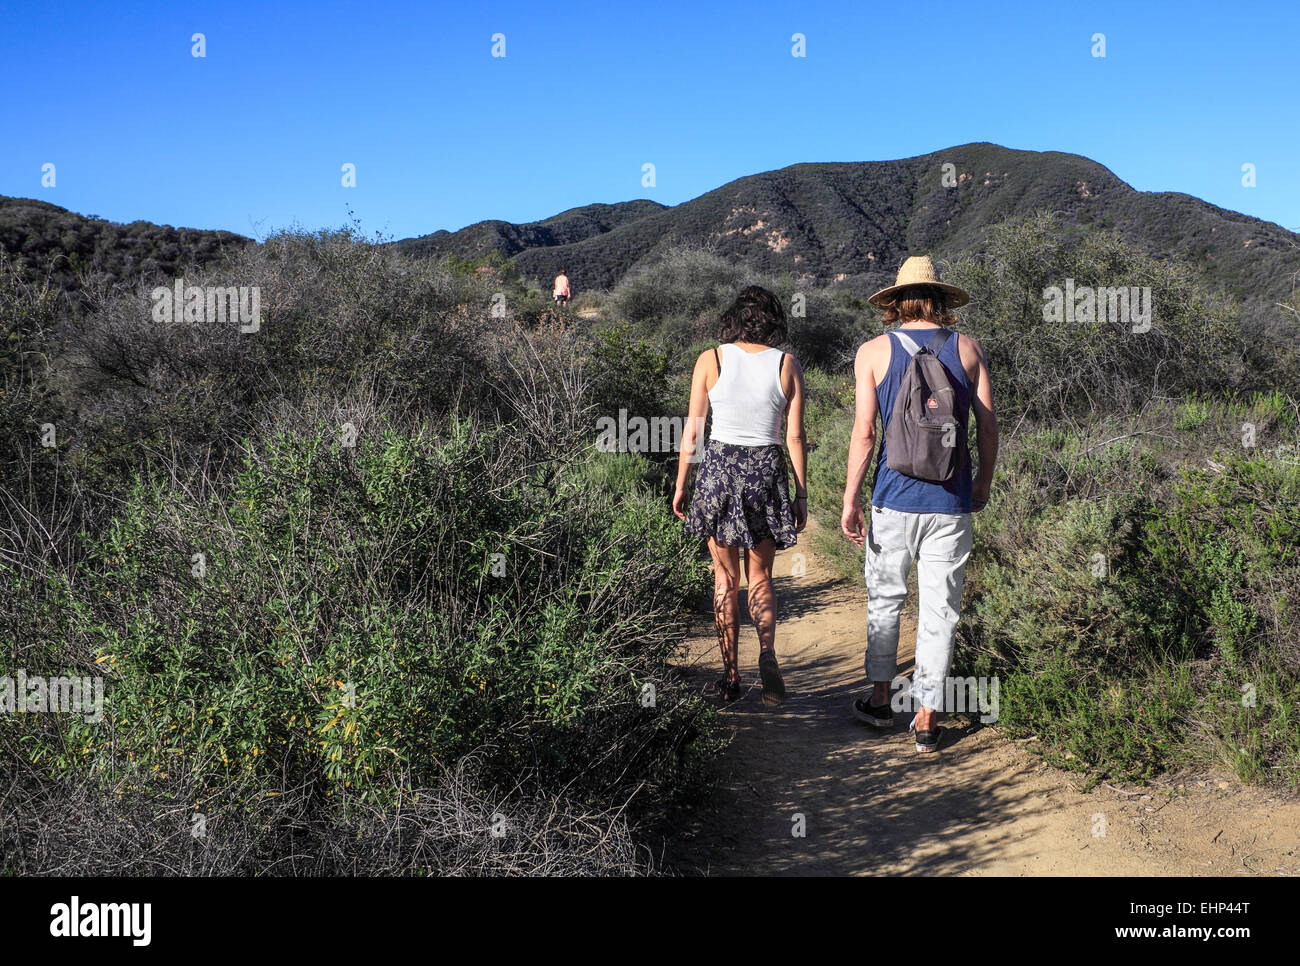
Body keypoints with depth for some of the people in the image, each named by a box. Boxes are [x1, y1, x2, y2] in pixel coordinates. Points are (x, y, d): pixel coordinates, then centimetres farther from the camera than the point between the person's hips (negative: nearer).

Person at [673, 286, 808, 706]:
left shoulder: (710, 360, -1)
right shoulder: (787, 364, 1)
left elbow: (692, 430, -1)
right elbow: (795, 437, 0)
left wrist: (680, 485, 8)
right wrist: (801, 495, 7)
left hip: (718, 467, 0)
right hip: (767, 471, 1)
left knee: (725, 578, 11)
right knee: (760, 578, 13)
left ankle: (730, 675, 12)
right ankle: (767, 652, -11)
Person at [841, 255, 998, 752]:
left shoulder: (874, 351, 0)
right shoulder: (968, 349, 4)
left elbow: (864, 432, -6)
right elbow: (988, 426, 5)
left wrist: (850, 501, -2)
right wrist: (983, 483, 19)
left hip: (895, 496, -1)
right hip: (951, 501, 1)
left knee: (885, 598, 15)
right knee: (940, 610, 6)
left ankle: (880, 699, 25)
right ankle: (926, 719, 11)